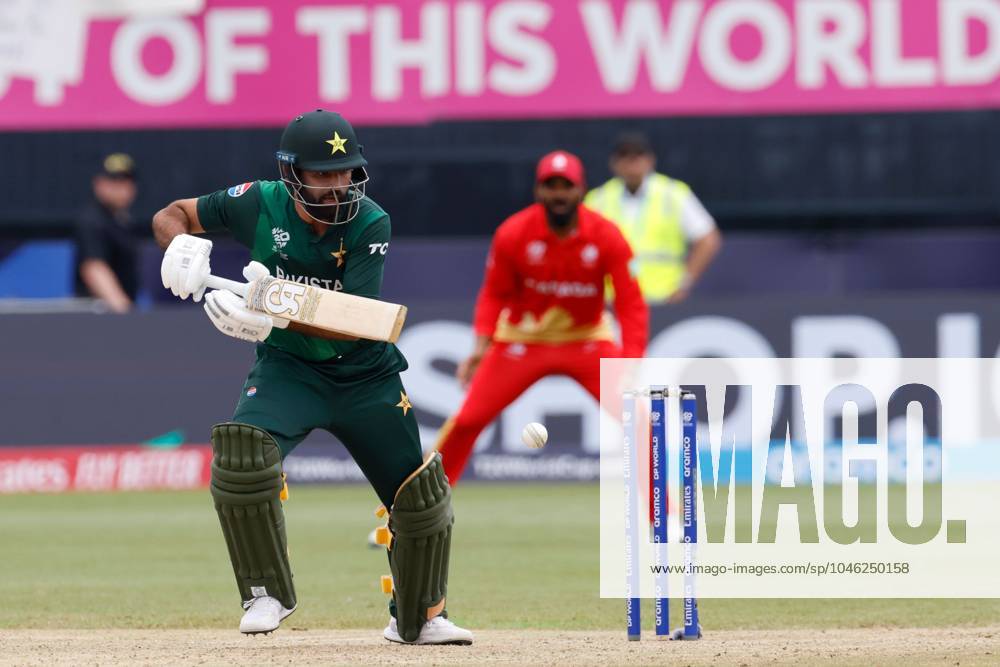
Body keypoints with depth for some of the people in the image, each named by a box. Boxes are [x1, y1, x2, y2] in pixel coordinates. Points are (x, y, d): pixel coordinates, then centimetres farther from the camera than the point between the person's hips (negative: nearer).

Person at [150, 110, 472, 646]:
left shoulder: (370, 225, -19)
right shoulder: (261, 204, -14)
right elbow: (170, 216, -1)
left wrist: (278, 312, -42)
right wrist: (184, 248, -25)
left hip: (366, 375, 0)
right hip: (288, 367, 0)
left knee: (420, 499, 2)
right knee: (241, 454, -29)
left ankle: (418, 617, 30)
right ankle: (267, 593, -10)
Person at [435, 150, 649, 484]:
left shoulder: (606, 236, -18)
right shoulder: (512, 234, -17)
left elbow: (631, 305, -19)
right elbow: (494, 294, -5)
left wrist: (631, 364, -33)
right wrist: (481, 346, -20)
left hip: (588, 340, 0)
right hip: (522, 340, 0)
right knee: (468, 420, -9)